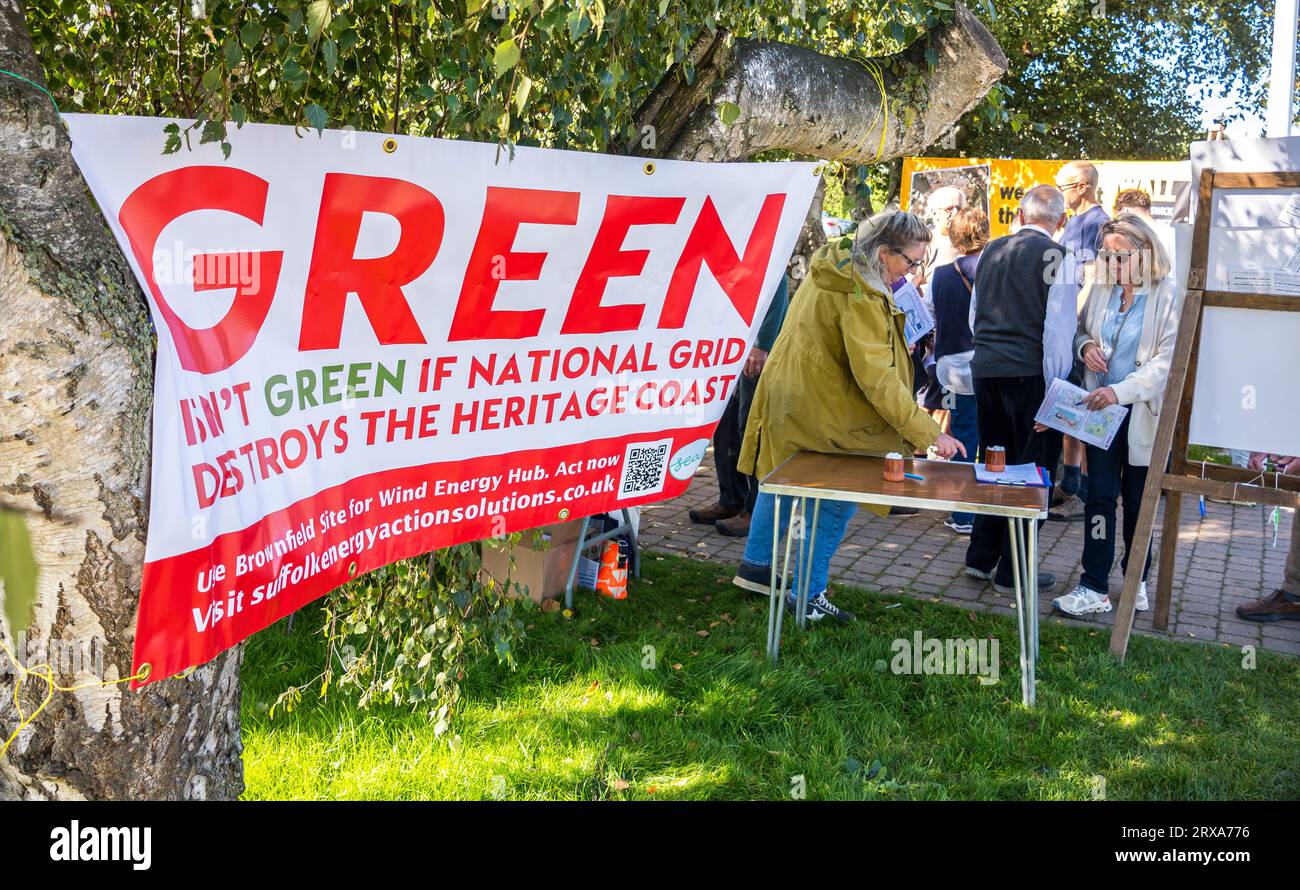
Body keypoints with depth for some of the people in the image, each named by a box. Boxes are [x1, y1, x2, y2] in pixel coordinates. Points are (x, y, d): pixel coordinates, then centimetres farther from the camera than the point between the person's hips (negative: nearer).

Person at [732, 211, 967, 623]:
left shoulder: (831, 265, 2)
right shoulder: (860, 299, -28)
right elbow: (877, 378, -31)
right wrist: (928, 433, -29)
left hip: (787, 394, 10)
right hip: (823, 414, -10)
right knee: (836, 500, 4)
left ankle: (755, 565, 37)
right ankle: (807, 595, 12)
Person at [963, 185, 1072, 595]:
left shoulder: (991, 251, 11)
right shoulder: (1056, 257, -8)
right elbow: (1058, 327, -13)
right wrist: (1056, 384, -9)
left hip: (985, 368, 6)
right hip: (1031, 374, -6)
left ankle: (981, 557, 24)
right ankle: (1013, 572, 7)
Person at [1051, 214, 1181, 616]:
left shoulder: (1168, 295, -12)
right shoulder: (1102, 287, 2)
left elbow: (1167, 360, -19)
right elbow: (1081, 328, 18)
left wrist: (1120, 391, -29)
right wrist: (1085, 345, -6)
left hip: (1143, 412, -3)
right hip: (1101, 406, 3)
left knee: (1137, 499, 12)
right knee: (1100, 495, -2)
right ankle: (1095, 588, 1)